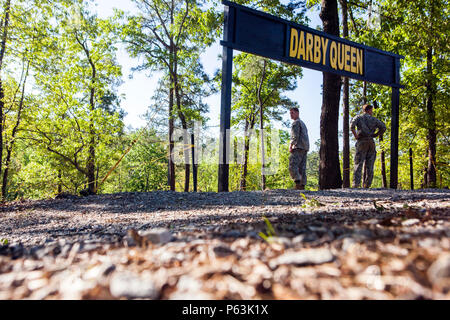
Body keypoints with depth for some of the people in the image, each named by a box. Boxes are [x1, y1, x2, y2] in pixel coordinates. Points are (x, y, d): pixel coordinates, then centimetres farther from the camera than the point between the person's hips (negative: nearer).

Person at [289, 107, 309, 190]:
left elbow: (295, 136, -15)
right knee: (302, 168, 3)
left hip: (298, 147, -10)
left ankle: (297, 182, -29)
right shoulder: (303, 123, 28)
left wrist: (290, 145, -16)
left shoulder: (296, 122, -2)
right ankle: (302, 186, -1)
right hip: (304, 149, 10)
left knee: (292, 166, -18)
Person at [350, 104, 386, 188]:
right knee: (369, 165, 4)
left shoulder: (358, 117, 10)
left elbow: (352, 125, -11)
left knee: (358, 164, -6)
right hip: (371, 142, 2)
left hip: (361, 141, -2)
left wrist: (355, 135, -3)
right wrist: (375, 135, 9)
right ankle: (367, 185, 2)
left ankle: (356, 184, -17)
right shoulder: (373, 119, 14)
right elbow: (383, 127, 4)